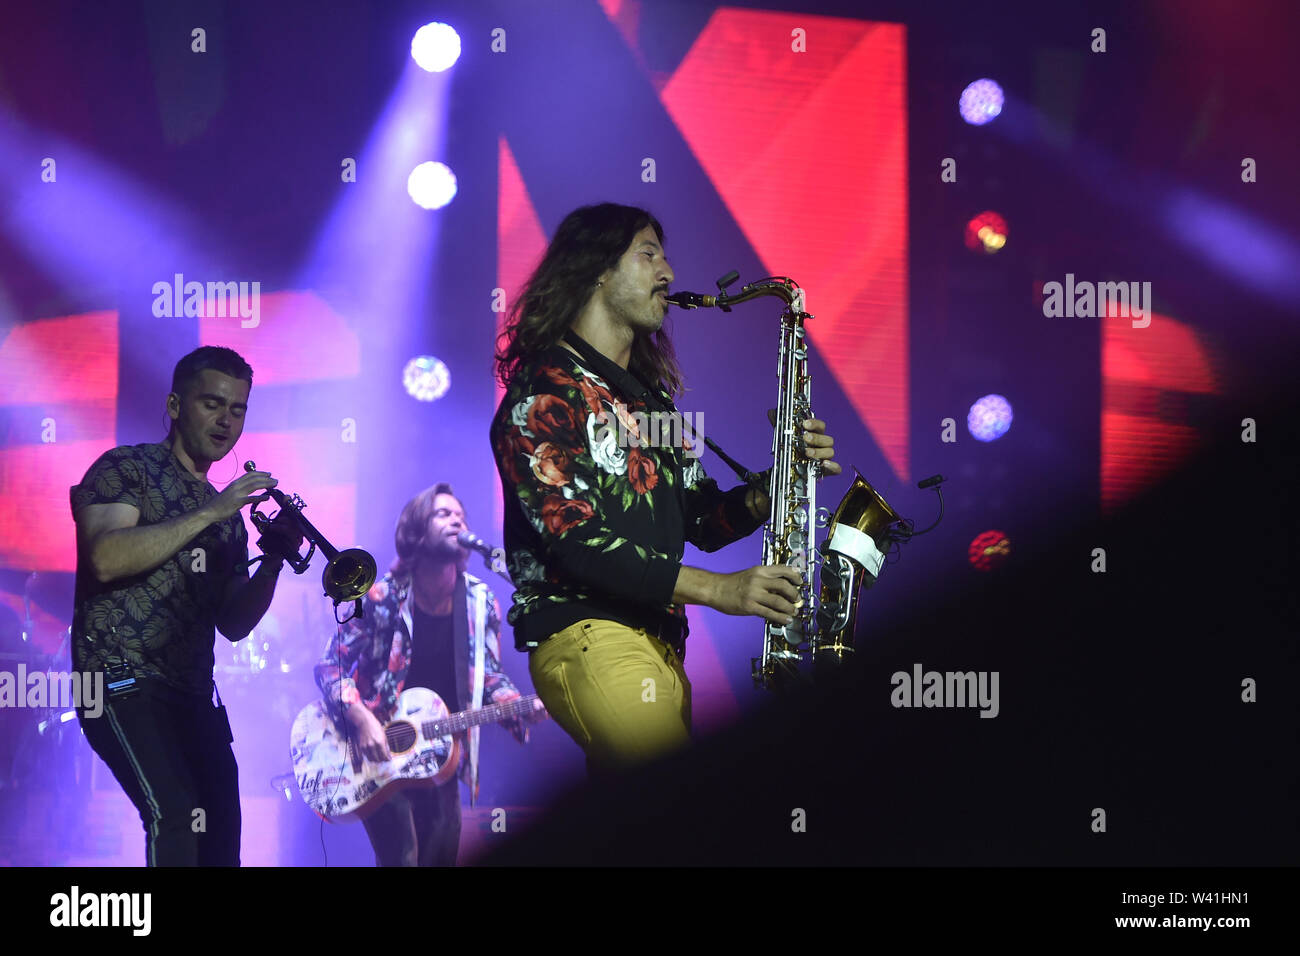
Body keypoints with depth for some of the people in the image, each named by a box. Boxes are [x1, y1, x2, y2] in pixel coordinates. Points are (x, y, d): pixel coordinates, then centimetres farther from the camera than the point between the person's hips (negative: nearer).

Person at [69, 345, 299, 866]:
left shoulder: (228, 514, 21)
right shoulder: (125, 468, 2)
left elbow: (233, 624, 14)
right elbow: (106, 558, -18)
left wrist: (273, 562, -3)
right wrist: (208, 514, -17)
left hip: (193, 691, 7)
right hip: (124, 680, -7)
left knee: (221, 834, 2)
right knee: (178, 816, -25)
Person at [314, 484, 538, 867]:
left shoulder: (480, 602, -1)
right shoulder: (381, 598, -13)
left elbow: (488, 677, 5)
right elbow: (330, 666, -8)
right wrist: (361, 720, -22)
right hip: (379, 754, -5)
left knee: (442, 856, 9)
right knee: (400, 856, -14)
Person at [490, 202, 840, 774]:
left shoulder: (649, 396, 24)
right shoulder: (544, 390, -3)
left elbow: (702, 521, 22)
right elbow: (574, 540, -14)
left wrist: (775, 483, 2)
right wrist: (716, 588, -18)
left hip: (661, 639, 8)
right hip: (586, 634, -8)